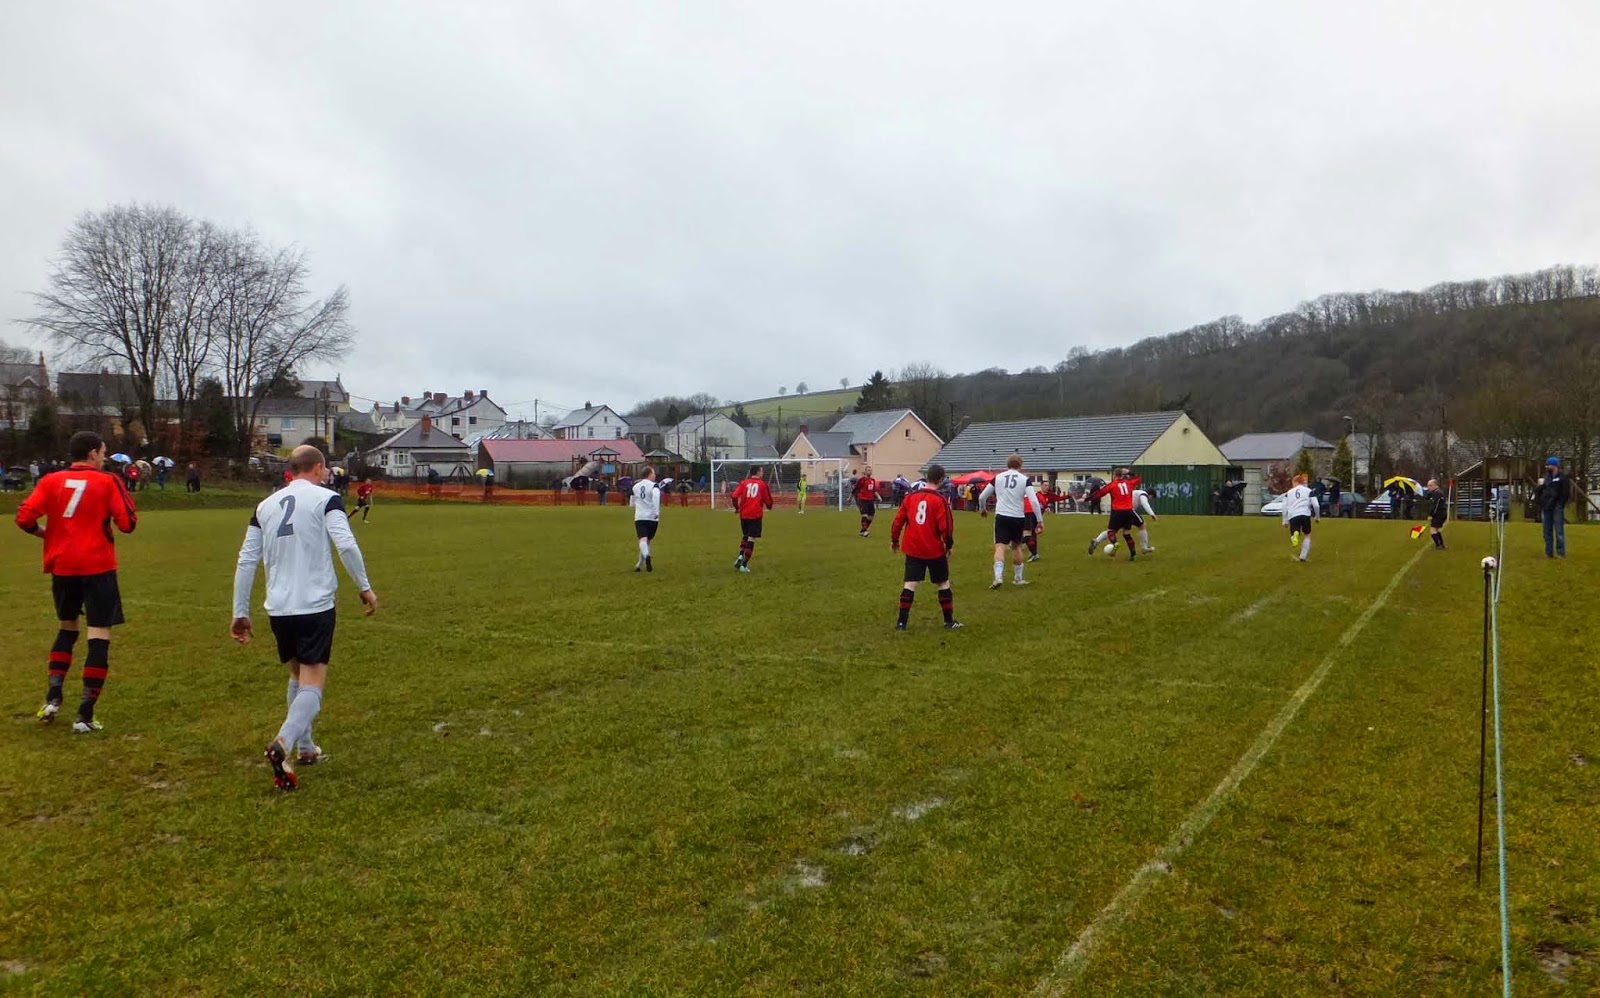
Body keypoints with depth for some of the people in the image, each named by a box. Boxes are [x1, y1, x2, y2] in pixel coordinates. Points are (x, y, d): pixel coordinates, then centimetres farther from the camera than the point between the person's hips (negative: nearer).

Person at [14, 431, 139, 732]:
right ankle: (85, 714, -3)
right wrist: (124, 491, 7)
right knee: (99, 635, 0)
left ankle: (53, 698, 16)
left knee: (66, 627, 25)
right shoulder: (107, 481, -4)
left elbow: (24, 518, -3)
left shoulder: (51, 480, 5)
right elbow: (127, 524, -8)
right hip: (97, 567, -4)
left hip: (62, 566, 4)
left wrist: (46, 534, 16)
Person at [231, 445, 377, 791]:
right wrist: (365, 587, -7)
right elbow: (346, 544, -17)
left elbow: (246, 561, 11)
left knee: (297, 675, 23)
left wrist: (240, 612, 16)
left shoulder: (266, 505, 12)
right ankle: (283, 743, -26)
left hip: (279, 608, 6)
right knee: (313, 683, -3)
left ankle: (304, 748, 30)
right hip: (315, 606, -5)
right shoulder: (325, 498, -3)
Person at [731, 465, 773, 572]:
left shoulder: (744, 483, 6)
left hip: (744, 515, 4)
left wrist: (737, 507, 13)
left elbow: (734, 496, -5)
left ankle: (741, 556, 3)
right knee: (751, 539, 1)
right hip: (756, 515, -3)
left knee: (745, 536, 24)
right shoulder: (762, 484, 1)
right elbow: (768, 500, 3)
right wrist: (769, 506, 26)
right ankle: (744, 565, -1)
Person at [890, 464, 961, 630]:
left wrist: (894, 539, 19)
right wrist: (949, 544, 0)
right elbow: (945, 526, -14)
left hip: (913, 548, 3)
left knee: (910, 583, 5)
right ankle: (949, 621, 18)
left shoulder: (910, 496, 3)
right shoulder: (940, 500, -10)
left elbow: (898, 520, 6)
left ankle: (901, 621, 1)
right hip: (934, 549, -3)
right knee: (943, 583, 12)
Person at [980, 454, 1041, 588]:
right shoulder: (1024, 479, -1)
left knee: (1000, 547, -5)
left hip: (1002, 517, 0)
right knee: (1016, 546, 18)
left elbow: (982, 497, 10)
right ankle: (1018, 578, 27)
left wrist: (982, 509, 30)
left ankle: (998, 577, -25)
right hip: (1018, 518, 0)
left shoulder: (998, 477, 5)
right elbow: (1034, 501, -10)